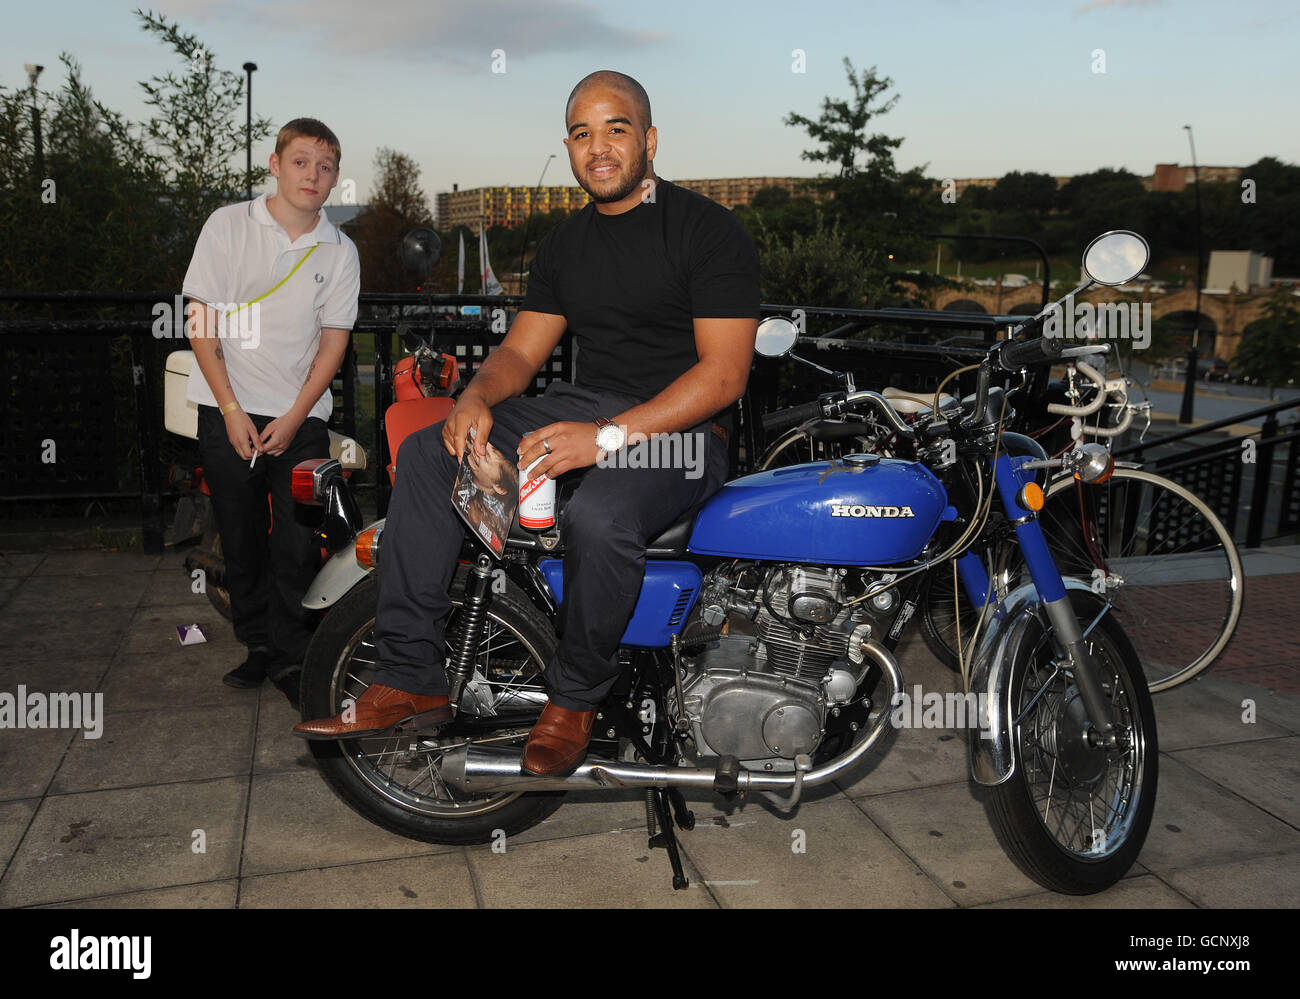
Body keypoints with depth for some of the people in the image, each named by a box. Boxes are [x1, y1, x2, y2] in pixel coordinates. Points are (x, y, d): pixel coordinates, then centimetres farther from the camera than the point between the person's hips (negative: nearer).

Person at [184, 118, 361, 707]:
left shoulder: (340, 252, 4)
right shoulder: (229, 225, 1)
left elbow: (334, 339, 3)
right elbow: (202, 321, -1)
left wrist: (293, 417, -7)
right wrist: (232, 409, -8)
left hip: (300, 415, 0)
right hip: (228, 410, 0)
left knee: (299, 542, -5)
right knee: (241, 536, 6)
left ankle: (291, 656, 7)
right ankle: (258, 642, 21)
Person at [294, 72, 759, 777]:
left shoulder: (708, 228, -7)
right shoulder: (565, 242, 15)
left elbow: (725, 374, -16)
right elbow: (521, 350, 15)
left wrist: (609, 436, -25)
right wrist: (477, 397, -11)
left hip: (682, 429, -6)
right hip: (583, 404, 7)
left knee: (599, 515, -38)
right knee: (424, 455, -11)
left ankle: (574, 697, -10)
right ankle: (410, 678, -11)